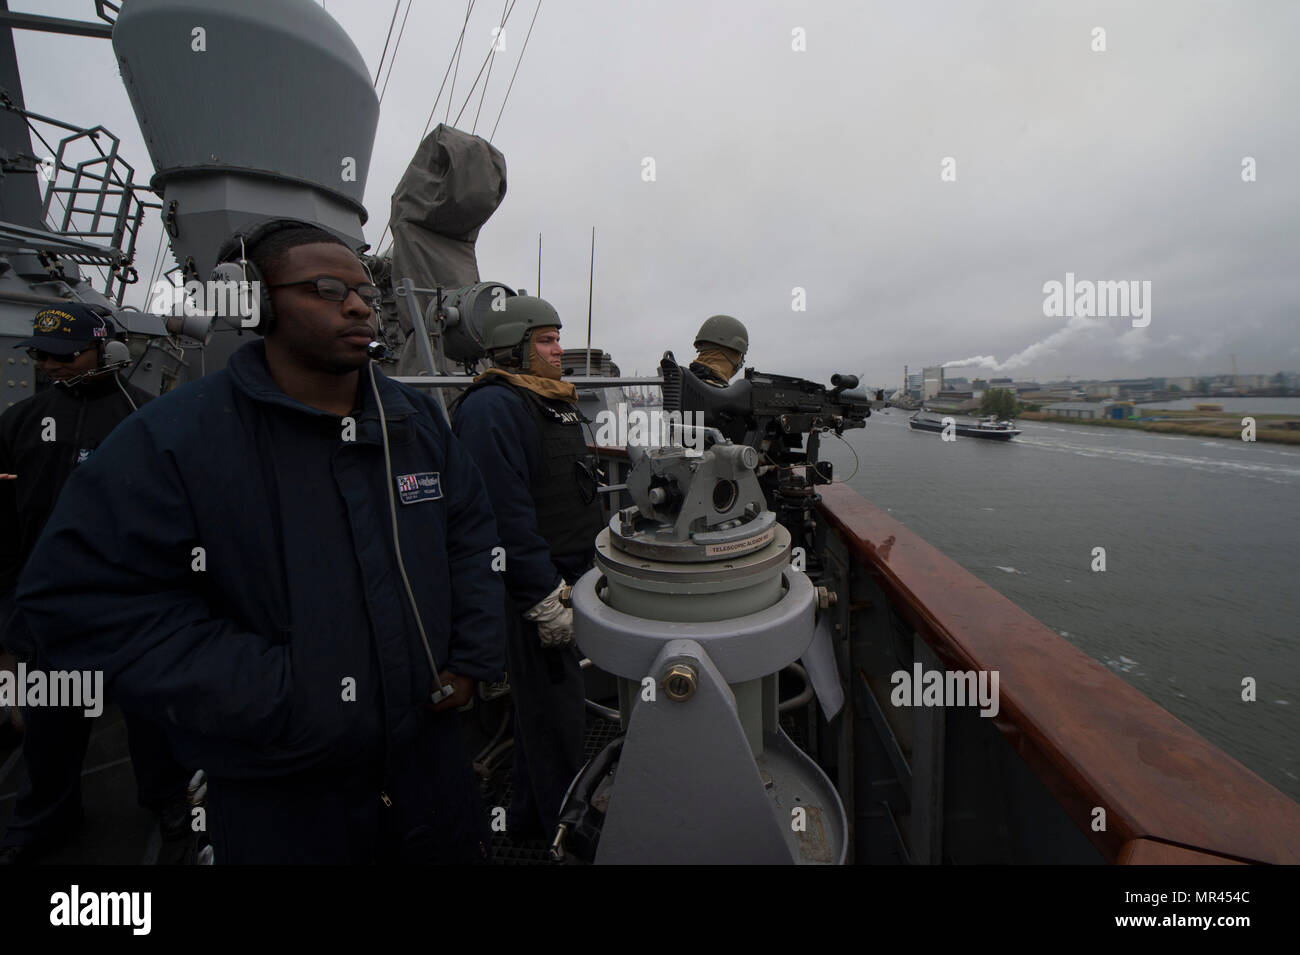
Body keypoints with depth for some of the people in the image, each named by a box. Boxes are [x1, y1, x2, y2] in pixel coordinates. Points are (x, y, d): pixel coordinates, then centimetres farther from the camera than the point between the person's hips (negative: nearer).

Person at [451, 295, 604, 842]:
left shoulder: (557, 402, 15)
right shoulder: (492, 407, -17)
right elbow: (505, 512, -25)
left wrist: (596, 565, 22)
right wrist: (547, 599, -23)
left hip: (568, 577, 10)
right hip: (534, 589, -10)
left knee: (542, 701, 22)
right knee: (555, 711, 5)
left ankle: (530, 815, 42)